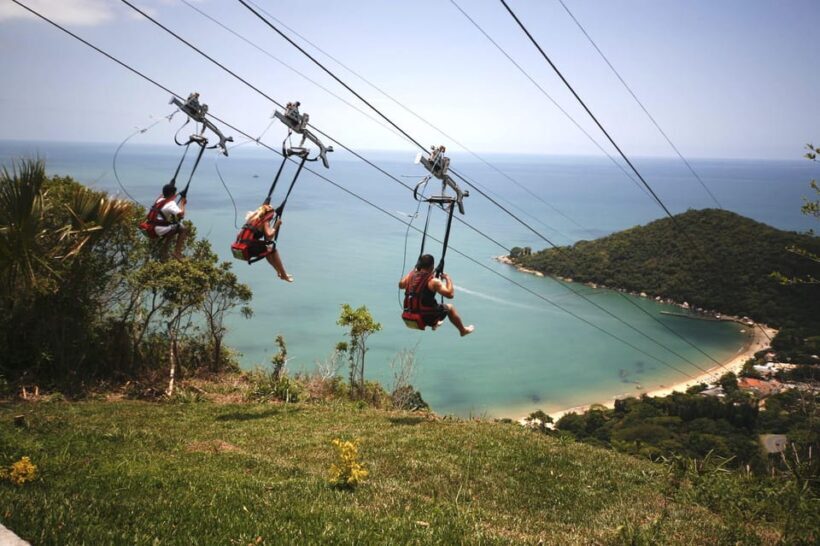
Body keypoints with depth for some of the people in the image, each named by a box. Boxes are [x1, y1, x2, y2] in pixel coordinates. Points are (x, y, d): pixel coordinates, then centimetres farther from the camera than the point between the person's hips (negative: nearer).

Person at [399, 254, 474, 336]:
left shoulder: (411, 275, -1)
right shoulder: (433, 281, -18)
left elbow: (401, 285, 20)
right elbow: (450, 294, -19)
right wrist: (448, 279, -4)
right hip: (426, 318, -6)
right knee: (450, 307, 19)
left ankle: (435, 323, 56)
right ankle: (463, 330, 37)